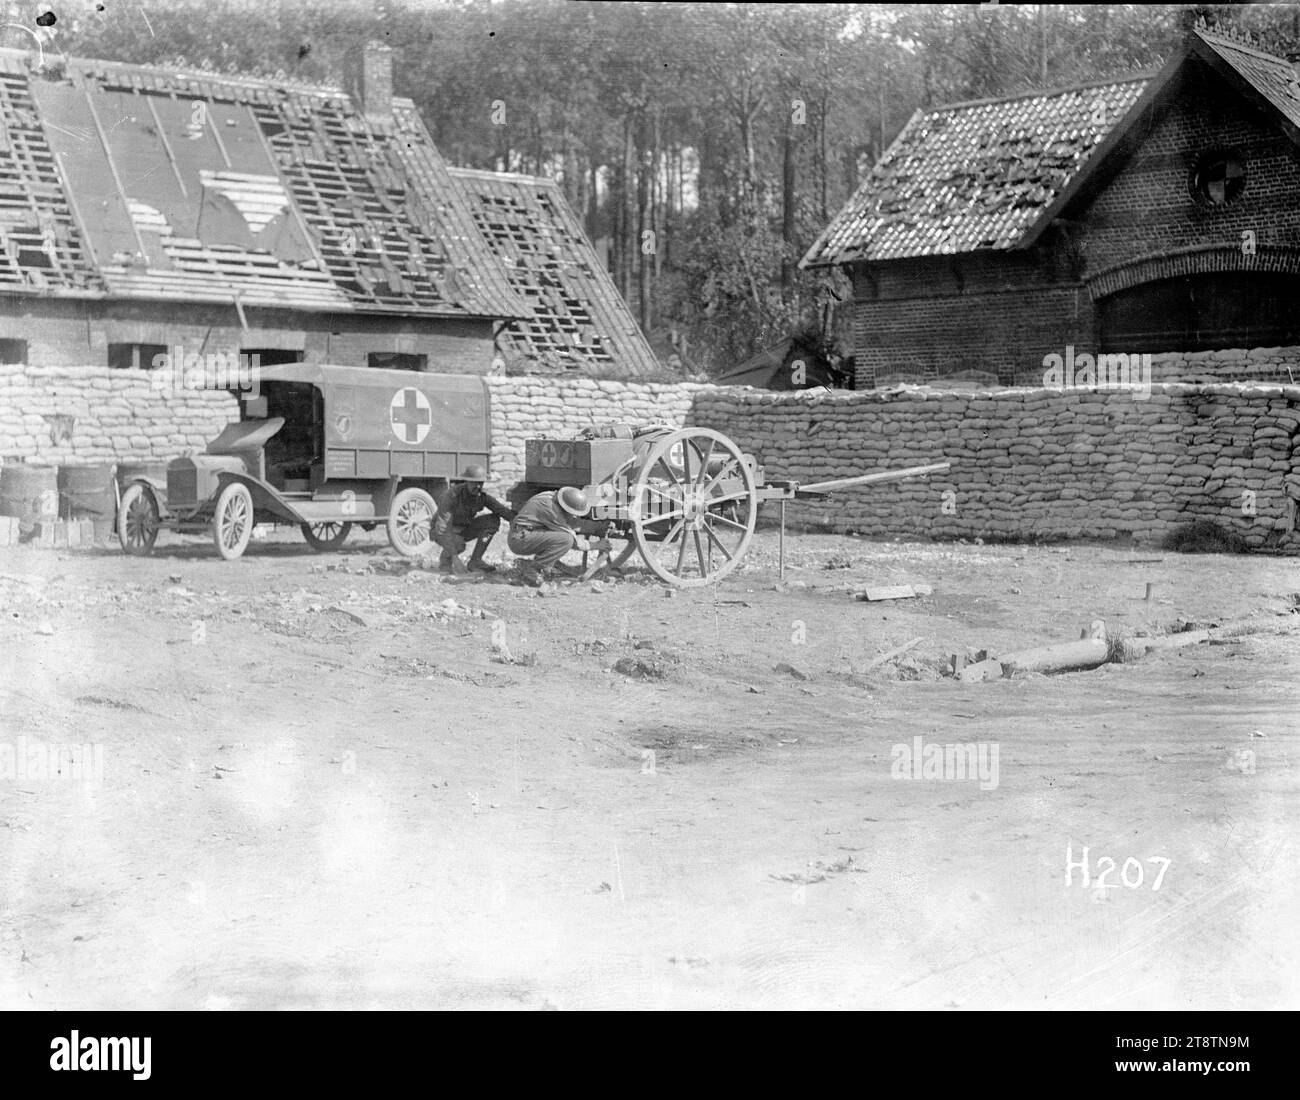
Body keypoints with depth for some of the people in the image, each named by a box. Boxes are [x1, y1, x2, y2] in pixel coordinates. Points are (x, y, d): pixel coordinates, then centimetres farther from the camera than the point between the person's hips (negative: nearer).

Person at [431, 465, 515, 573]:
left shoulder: (481, 495, -14)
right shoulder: (451, 496, -32)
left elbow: (503, 511, -18)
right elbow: (443, 529, -37)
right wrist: (455, 558, -44)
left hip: (462, 530, 6)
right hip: (442, 532, -6)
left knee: (493, 520, -16)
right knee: (458, 545, -40)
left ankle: (475, 561, -10)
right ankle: (446, 557, -4)